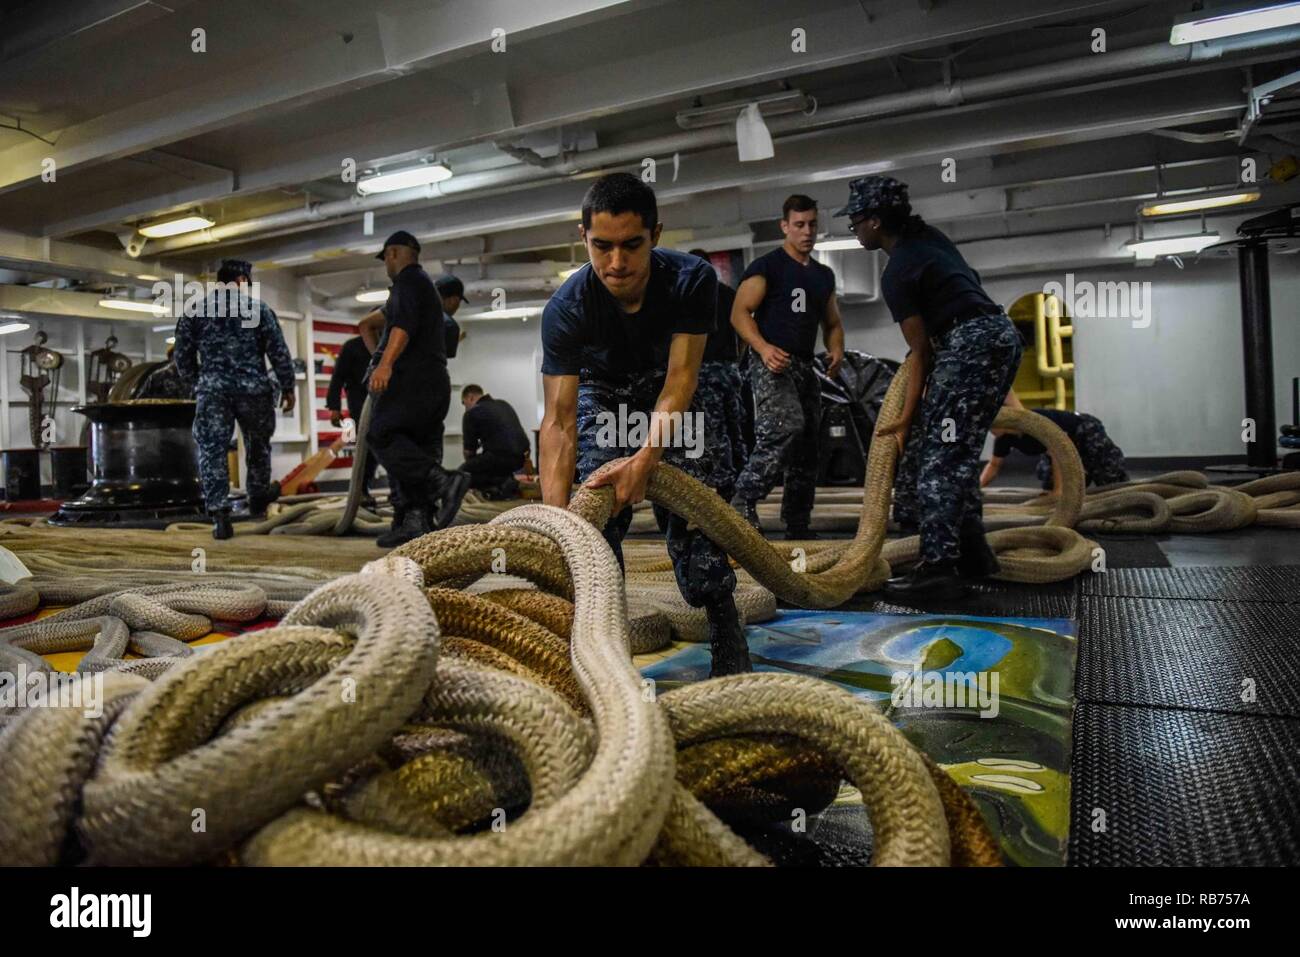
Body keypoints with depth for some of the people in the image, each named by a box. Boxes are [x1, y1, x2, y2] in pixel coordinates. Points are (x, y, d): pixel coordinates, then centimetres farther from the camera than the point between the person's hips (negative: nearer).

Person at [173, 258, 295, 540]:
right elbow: (278, 352, -1)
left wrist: (196, 382, 24)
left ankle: (219, 515, -11)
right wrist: (287, 387, 5)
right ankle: (258, 504, 27)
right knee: (258, 448, 17)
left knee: (212, 451, 0)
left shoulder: (195, 310, 9)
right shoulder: (258, 308, 3)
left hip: (212, 391, 0)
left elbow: (182, 355, 10)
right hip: (254, 390, 0)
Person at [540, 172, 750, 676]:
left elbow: (680, 380, -32)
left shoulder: (692, 280, -29)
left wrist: (645, 460, -48)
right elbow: (559, 421, -34)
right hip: (602, 395, 1)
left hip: (670, 393, 0)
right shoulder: (566, 308, -30)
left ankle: (725, 634, -3)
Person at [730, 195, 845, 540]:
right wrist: (763, 348, -26)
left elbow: (832, 323, 24)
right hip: (771, 364, -8)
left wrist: (836, 350, 2)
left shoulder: (824, 275, 18)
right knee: (786, 427, -28)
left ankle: (798, 528, 18)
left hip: (805, 366, 8)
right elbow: (740, 313, -10)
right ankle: (743, 501, -17)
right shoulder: (767, 266, -3)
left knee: (806, 448, 8)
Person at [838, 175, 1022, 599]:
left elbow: (922, 352, -8)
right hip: (999, 335, 10)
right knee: (957, 452, 14)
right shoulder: (927, 235, 15)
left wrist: (906, 418, -1)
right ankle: (973, 552, 18)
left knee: (939, 456, -10)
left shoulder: (896, 275, -10)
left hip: (973, 344, -10)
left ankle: (939, 568, -12)